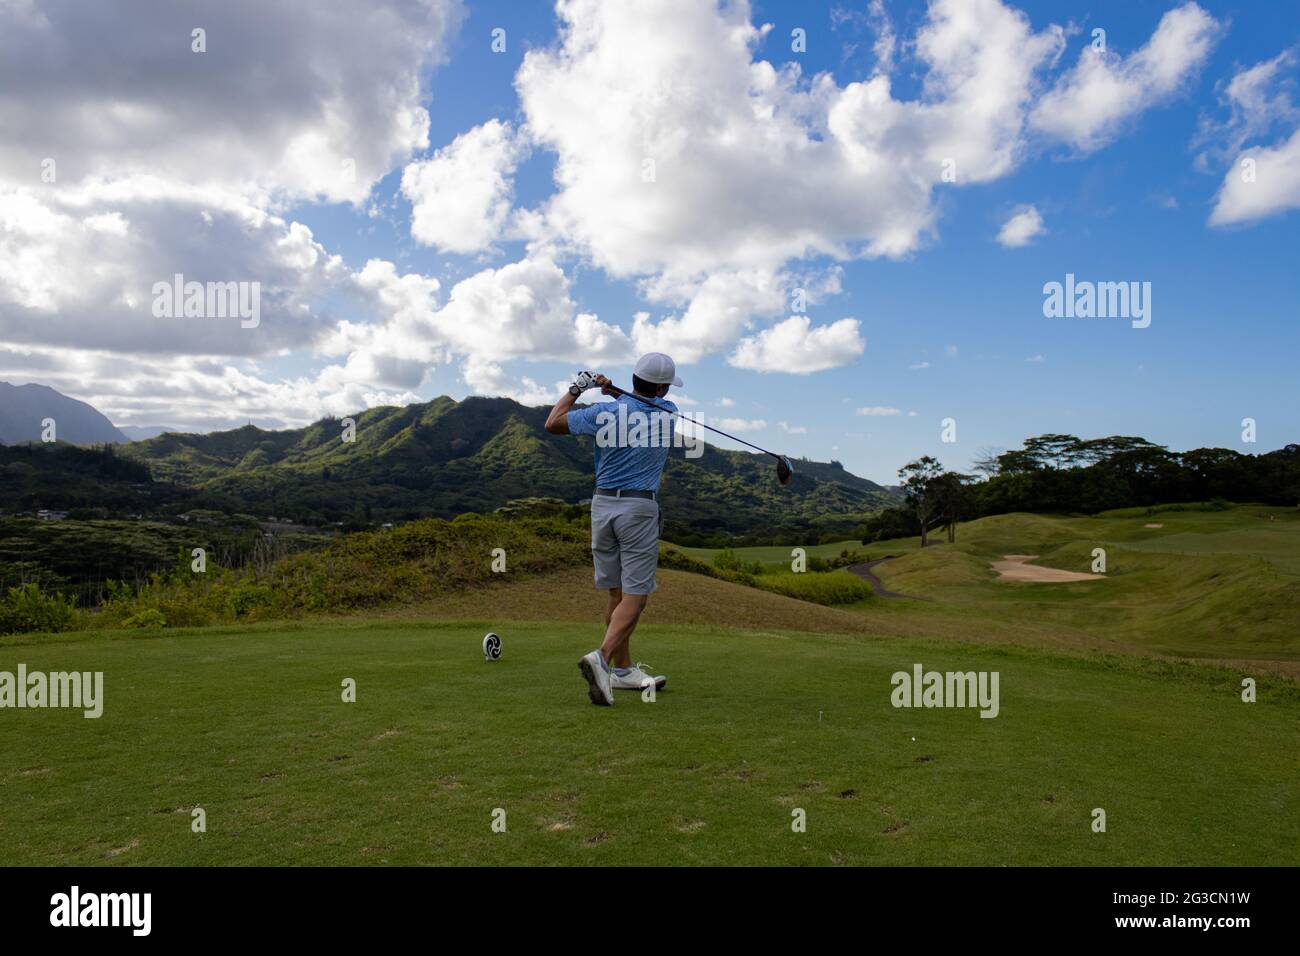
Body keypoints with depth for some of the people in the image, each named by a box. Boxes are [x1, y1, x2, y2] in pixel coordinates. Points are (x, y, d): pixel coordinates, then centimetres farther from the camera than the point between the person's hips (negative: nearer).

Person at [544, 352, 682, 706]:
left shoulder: (604, 412, -1)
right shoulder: (668, 413, 0)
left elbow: (553, 424, 9)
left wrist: (576, 389, 18)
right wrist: (612, 390, 11)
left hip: (603, 505, 4)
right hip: (639, 508, -3)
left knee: (617, 593, 12)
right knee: (635, 596, -4)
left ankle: (622, 670, 20)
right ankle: (602, 657, -25)